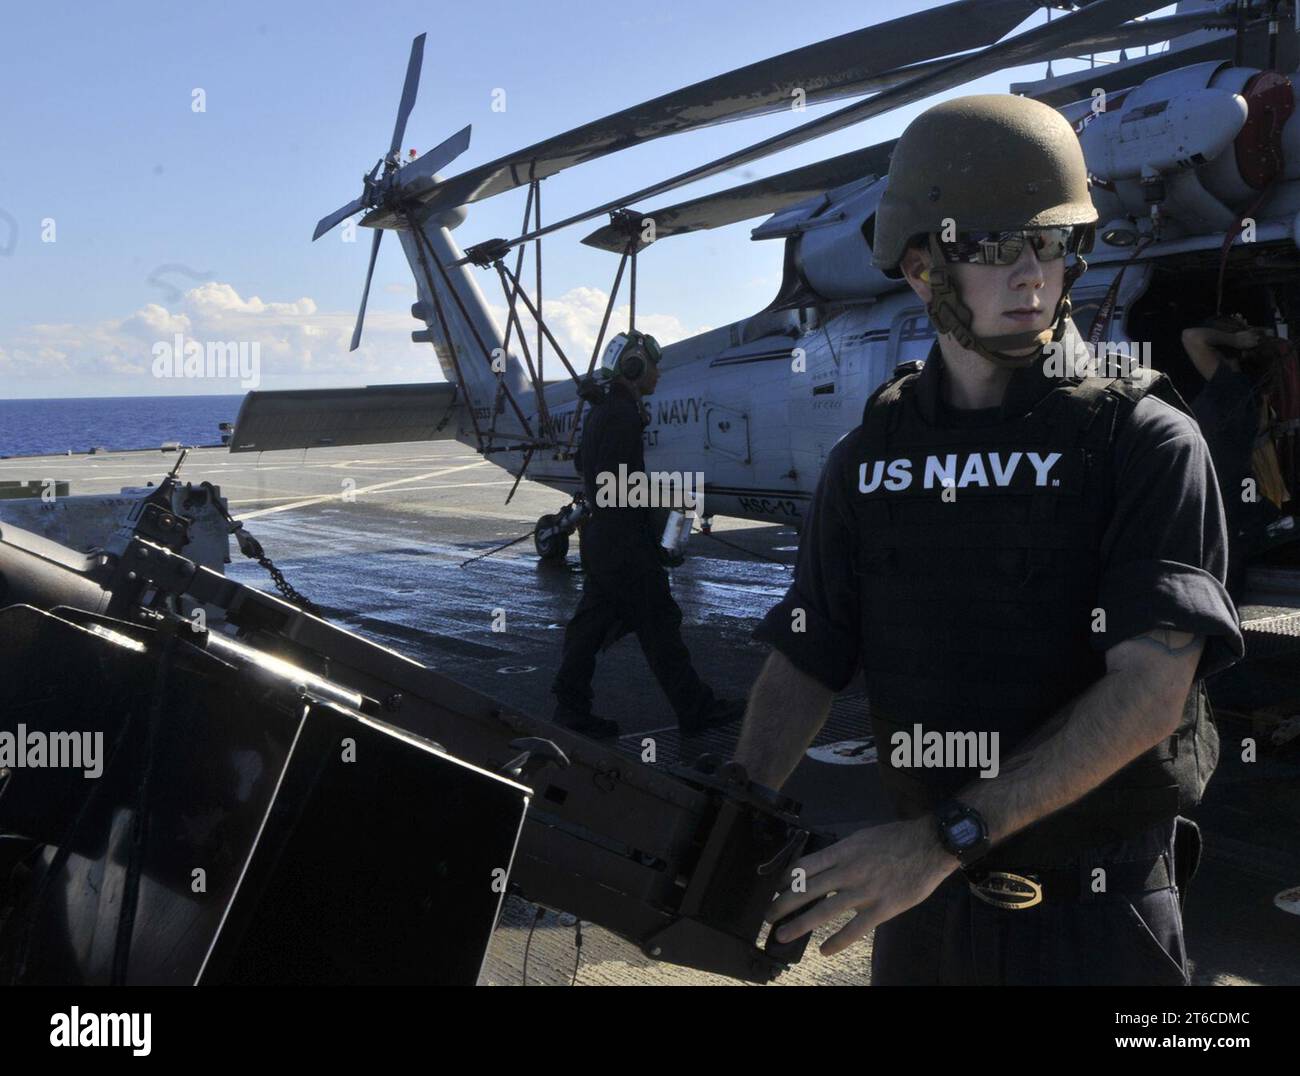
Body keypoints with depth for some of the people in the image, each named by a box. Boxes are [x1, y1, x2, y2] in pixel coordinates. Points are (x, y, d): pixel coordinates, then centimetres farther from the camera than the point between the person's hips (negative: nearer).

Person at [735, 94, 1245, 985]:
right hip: (921, 895, 4)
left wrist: (948, 836, -27)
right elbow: (804, 666, 0)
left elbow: (1151, 688, -20)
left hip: (1098, 909, -3)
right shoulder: (868, 458, 1)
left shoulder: (1147, 442, -11)